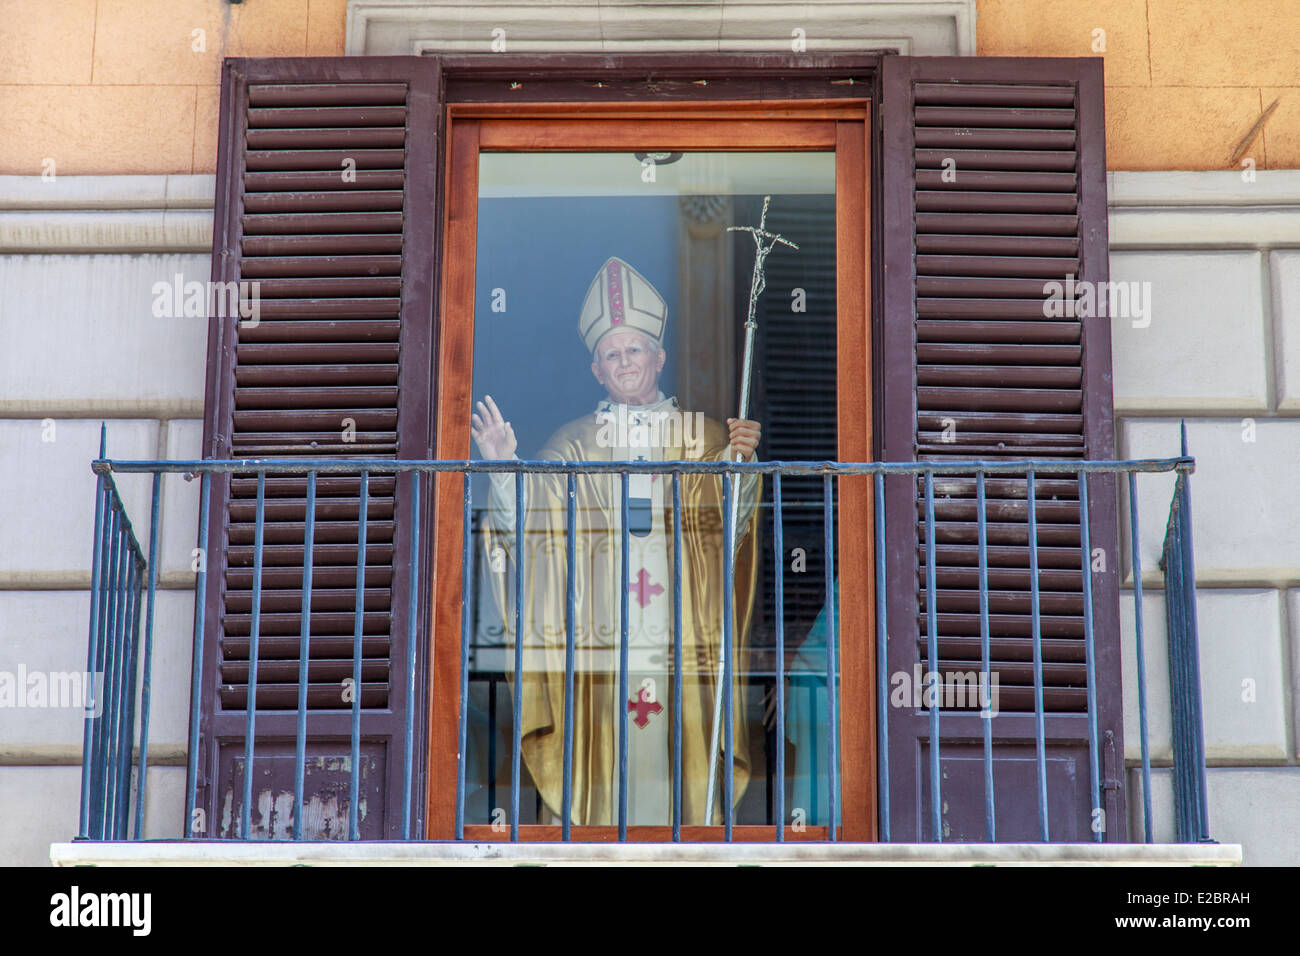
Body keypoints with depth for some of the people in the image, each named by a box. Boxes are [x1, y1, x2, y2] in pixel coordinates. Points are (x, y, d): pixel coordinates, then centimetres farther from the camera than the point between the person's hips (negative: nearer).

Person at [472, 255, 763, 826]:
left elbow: (730, 529, 0)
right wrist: (503, 468, -11)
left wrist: (741, 463, -15)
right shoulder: (572, 446, 12)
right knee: (599, 766, -4)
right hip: (597, 639, 0)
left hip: (684, 644, 0)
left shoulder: (705, 437, 10)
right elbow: (529, 526, 3)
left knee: (679, 753, -3)